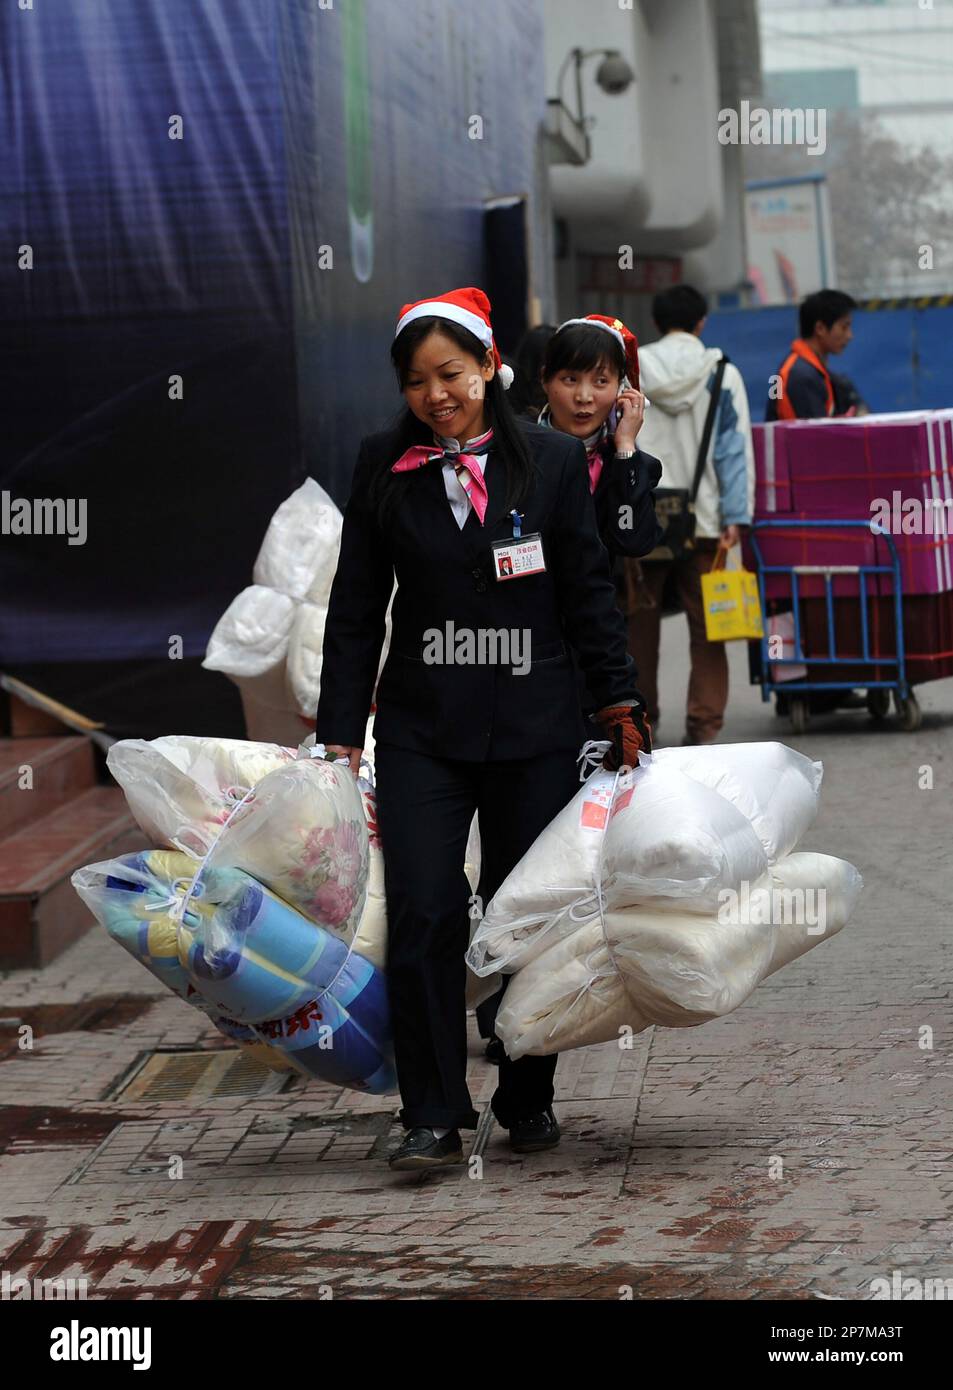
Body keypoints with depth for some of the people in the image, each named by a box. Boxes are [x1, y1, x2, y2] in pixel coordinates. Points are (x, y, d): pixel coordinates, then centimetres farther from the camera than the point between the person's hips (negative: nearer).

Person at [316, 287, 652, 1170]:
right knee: (421, 916, -8)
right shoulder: (382, 467, 3)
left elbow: (589, 592, 6)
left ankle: (527, 1103, 23)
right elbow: (355, 608, 5)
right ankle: (433, 1118, -1)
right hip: (422, 727, 0)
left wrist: (620, 705, 5)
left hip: (533, 725, 0)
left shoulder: (553, 460, 1)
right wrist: (341, 734, 2)